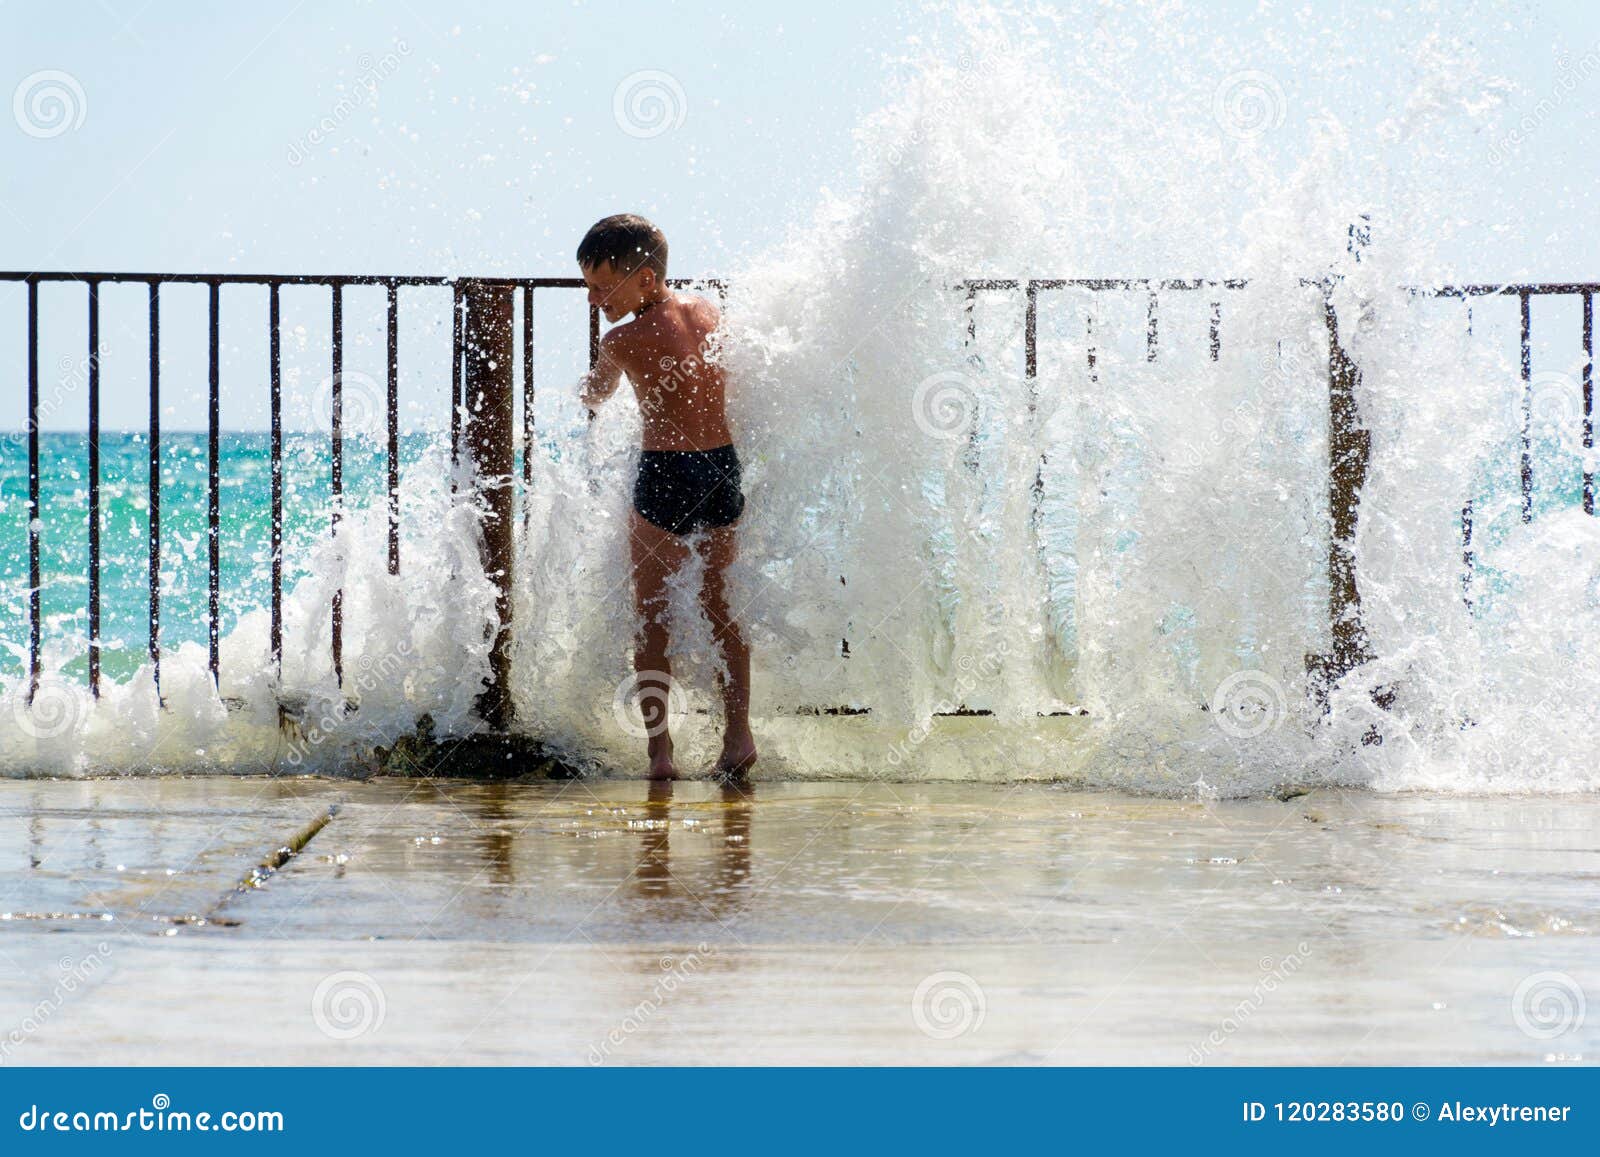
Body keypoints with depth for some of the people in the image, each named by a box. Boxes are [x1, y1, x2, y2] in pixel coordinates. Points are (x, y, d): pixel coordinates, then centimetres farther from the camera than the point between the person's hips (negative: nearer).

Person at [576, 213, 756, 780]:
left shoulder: (624, 340, -11)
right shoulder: (710, 313, 5)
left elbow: (593, 397, 9)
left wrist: (587, 386, 31)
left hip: (667, 475, -6)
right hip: (726, 467, 6)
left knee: (651, 616, 3)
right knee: (721, 607, 16)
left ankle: (659, 746, -2)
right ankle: (738, 730, 10)